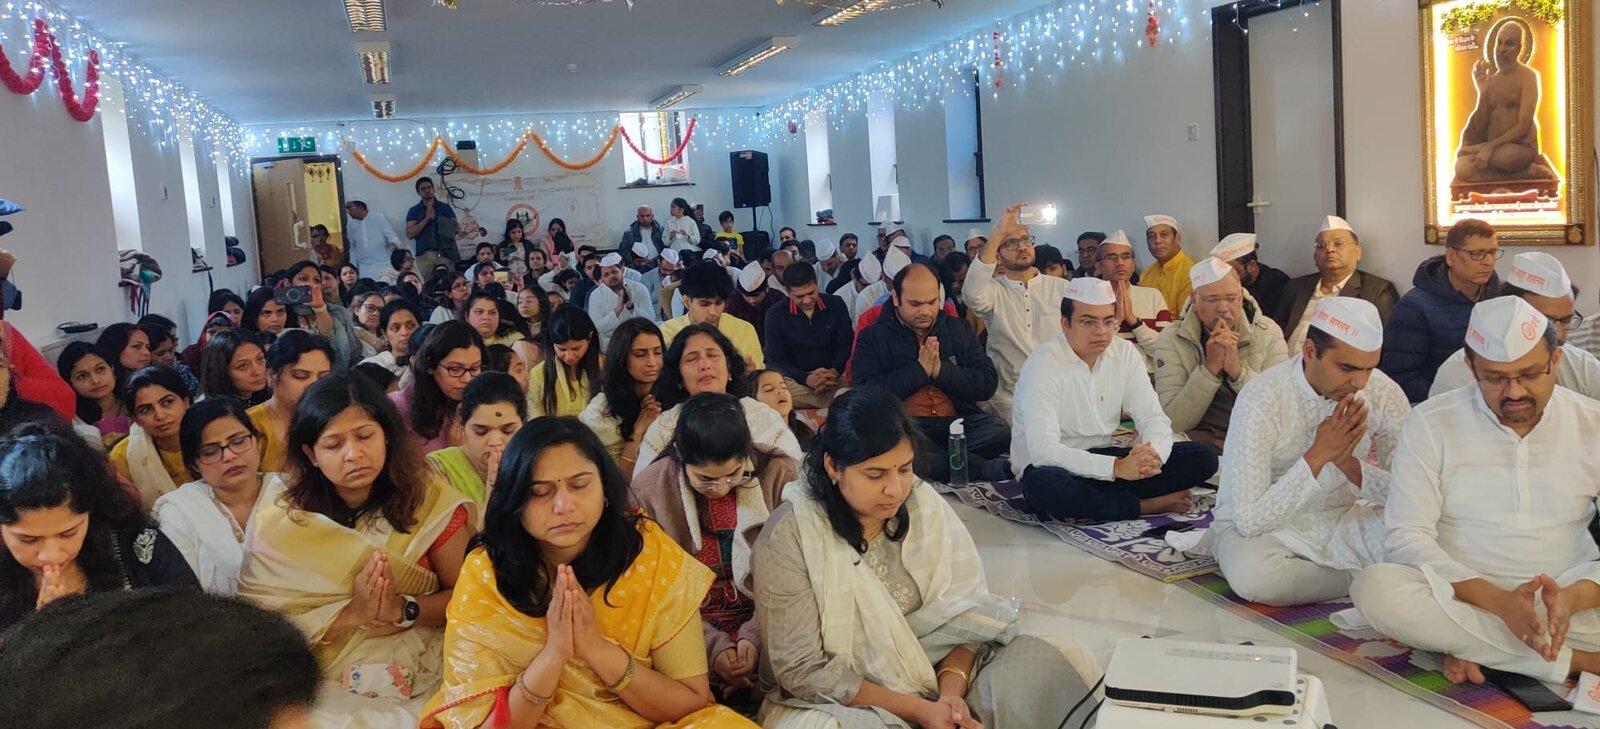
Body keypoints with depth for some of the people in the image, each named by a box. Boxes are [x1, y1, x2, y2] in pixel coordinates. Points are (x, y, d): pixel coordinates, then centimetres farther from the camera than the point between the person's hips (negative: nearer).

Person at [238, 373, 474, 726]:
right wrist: (351, 614, -19)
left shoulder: (428, 498, -3)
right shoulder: (277, 525, -3)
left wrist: (402, 610, -19)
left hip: (425, 684, 1)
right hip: (326, 692, 0)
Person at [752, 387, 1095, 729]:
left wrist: (950, 691, -22)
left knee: (1039, 664, -14)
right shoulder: (788, 538, -17)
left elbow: (965, 613, -4)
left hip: (938, 673, 3)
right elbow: (803, 671, -16)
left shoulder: (924, 503, -5)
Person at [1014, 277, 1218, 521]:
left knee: (1204, 458, -9)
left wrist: (1152, 453, -27)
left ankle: (1093, 505, -18)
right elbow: (1043, 450, -27)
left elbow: (1153, 418, -2)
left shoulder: (1124, 353, 1)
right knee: (1043, 485, -42)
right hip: (1053, 466, -6)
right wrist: (1117, 467, -34)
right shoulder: (1043, 364, -18)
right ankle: (1148, 506, -18)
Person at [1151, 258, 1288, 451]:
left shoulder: (1268, 333, 5)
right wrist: (1210, 368, -18)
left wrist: (1239, 371, -19)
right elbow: (1174, 423, -9)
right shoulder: (1171, 341, -1)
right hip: (1199, 440, -1)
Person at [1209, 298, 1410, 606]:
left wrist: (1349, 463, -28)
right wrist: (1317, 456, -32)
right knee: (1252, 573, -36)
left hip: (1344, 520, 3)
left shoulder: (1385, 393, -11)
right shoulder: (1261, 399, -24)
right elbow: (1248, 520, -26)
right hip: (1265, 526, -2)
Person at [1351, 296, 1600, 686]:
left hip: (1568, 600, 1)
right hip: (1464, 598, 0)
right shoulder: (1431, 423, -3)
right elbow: (1406, 537, -11)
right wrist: (1499, 601, -25)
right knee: (1375, 587, -33)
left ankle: (1479, 650, -19)